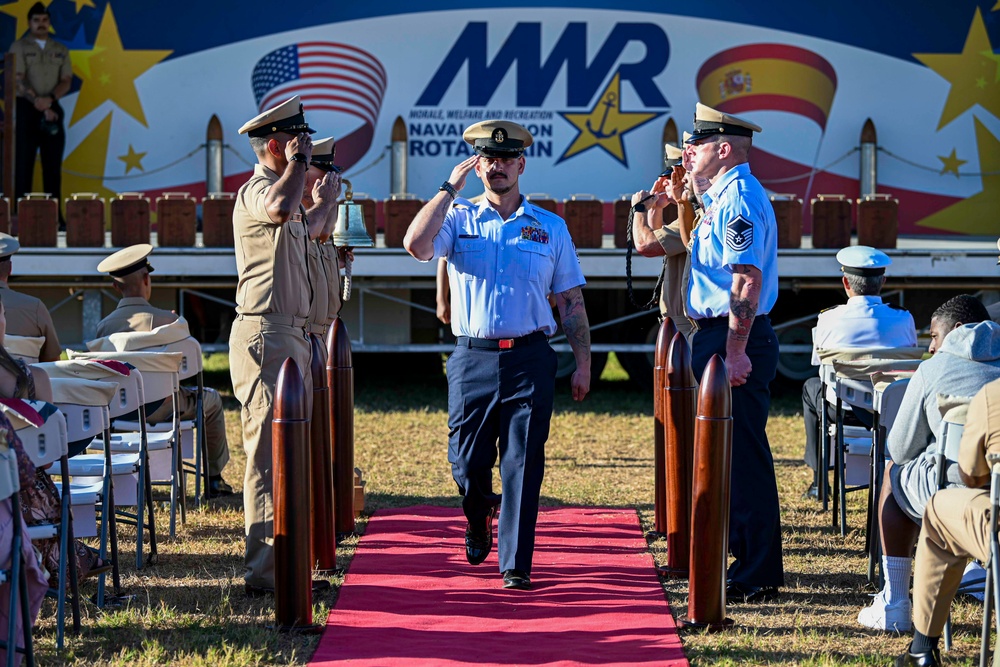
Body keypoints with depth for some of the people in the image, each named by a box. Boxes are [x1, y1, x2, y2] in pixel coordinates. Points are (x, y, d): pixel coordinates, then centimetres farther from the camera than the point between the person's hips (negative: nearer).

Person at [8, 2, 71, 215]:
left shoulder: (61, 51, 13)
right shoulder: (19, 47, 2)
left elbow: (66, 81, 4)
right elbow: (19, 80, -8)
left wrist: (50, 100, -15)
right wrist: (40, 105, -18)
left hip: (53, 110, 3)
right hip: (26, 109, -3)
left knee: (53, 165, 2)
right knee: (23, 164, -5)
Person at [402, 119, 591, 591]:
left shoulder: (551, 228, 9)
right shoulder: (459, 219, 6)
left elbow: (571, 302, 11)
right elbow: (416, 244, -15)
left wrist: (583, 364, 4)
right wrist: (450, 187, -10)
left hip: (530, 361, 0)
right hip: (472, 358, 0)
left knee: (523, 463, -4)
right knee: (467, 464, 4)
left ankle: (516, 564, 2)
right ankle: (478, 519, 36)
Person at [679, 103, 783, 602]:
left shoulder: (739, 198, -15)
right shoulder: (721, 196, 17)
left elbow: (748, 280, -23)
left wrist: (735, 352, -28)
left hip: (734, 340, -11)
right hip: (718, 337, 11)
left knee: (743, 456, -7)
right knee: (729, 455, 16)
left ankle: (757, 577, -3)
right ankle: (747, 560, 25)